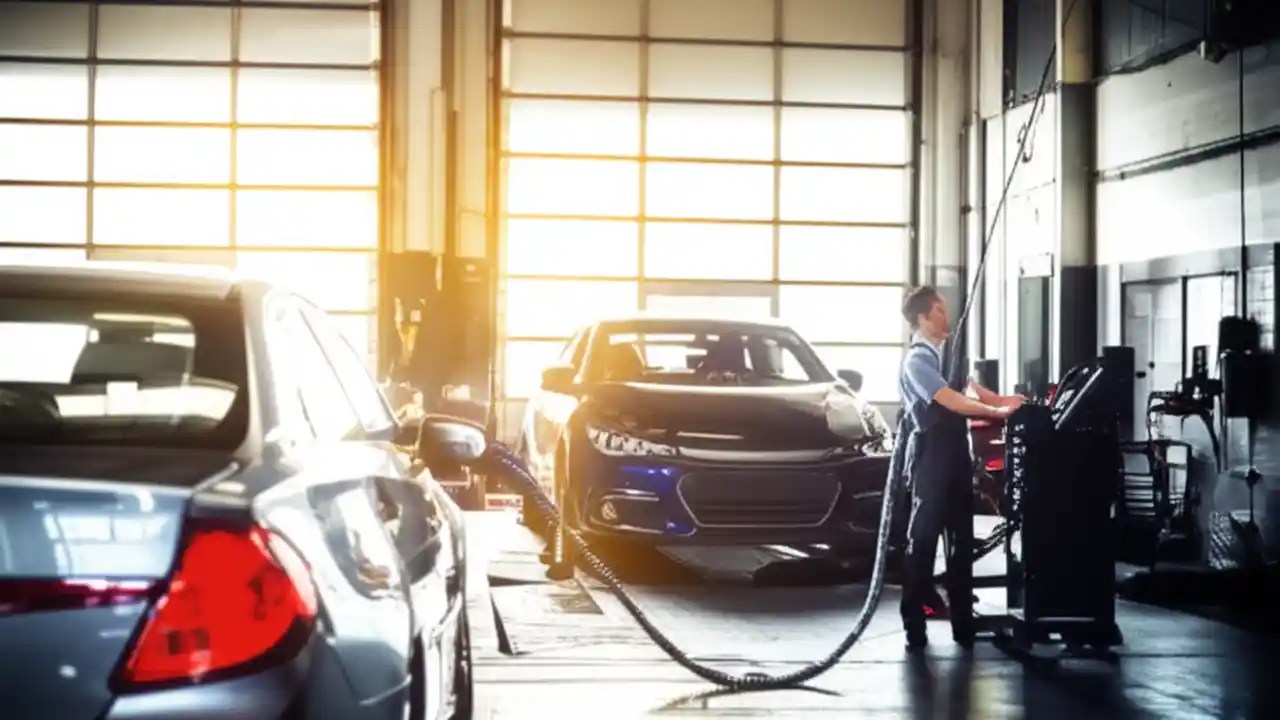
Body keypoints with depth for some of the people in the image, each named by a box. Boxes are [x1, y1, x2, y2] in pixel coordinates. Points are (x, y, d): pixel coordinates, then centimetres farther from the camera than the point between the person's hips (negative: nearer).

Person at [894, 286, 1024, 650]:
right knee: (923, 538, -2)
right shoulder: (916, 360, -13)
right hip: (931, 456, -8)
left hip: (956, 453, 8)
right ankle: (914, 625, 6)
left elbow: (970, 389, 12)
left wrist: (1005, 400, -2)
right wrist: (997, 412, -21)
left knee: (962, 537, 11)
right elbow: (952, 401, -20)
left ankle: (963, 621, 19)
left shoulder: (949, 351, 12)